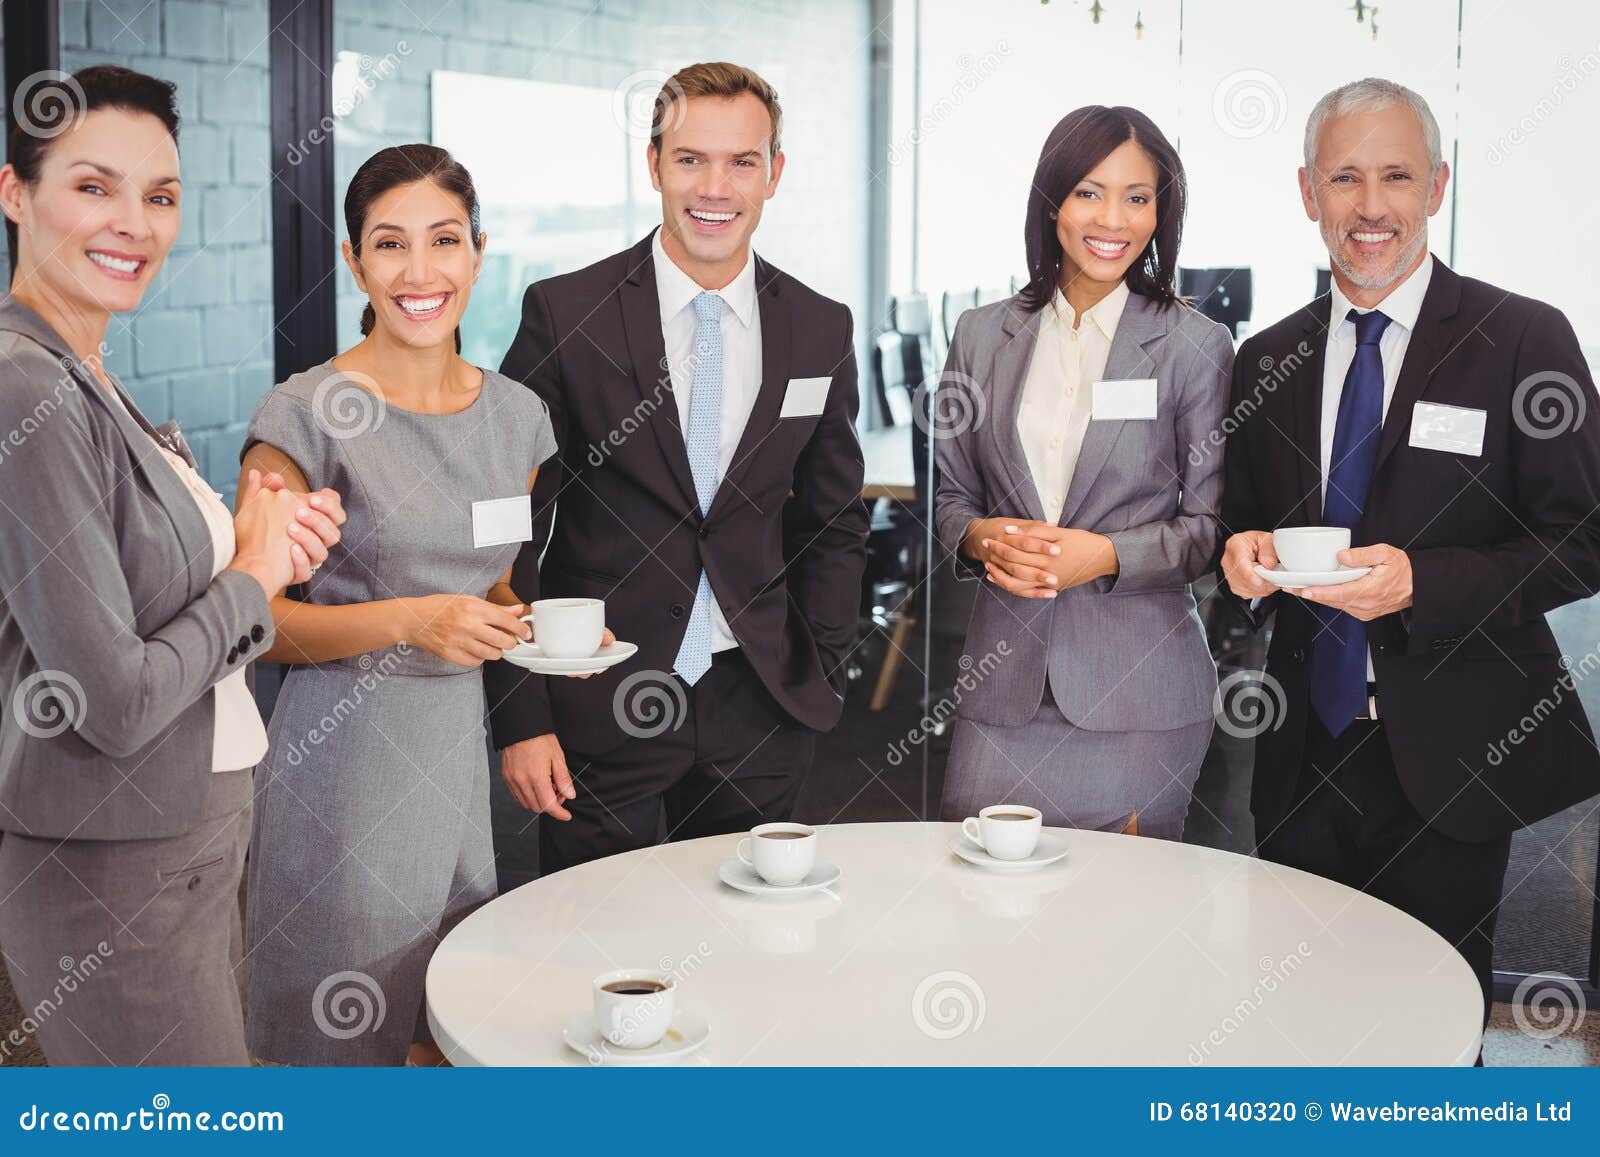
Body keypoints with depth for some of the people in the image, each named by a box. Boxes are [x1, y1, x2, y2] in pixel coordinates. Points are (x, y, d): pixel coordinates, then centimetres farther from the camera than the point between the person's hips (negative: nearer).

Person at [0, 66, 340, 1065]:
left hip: (192, 847, 9)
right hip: (112, 878, -9)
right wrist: (250, 575, -9)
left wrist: (260, 549, -3)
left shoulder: (88, 383, 8)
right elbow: (116, 701, -24)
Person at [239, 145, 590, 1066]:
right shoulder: (306, 415, -12)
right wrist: (411, 621, -23)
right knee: (344, 1046, 5)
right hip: (344, 757, -5)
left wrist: (542, 629, -2)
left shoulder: (516, 414, 6)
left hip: (458, 749, 6)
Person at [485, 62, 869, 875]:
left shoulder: (821, 330, 4)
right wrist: (520, 716, -9)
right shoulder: (564, 314, -6)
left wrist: (820, 681, 5)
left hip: (758, 710, 3)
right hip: (599, 710, -3)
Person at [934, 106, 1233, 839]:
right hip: (1003, 684, 2)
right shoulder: (983, 335, 9)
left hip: (1136, 693, -2)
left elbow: (1214, 523, 0)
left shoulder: (1196, 346, 0)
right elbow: (947, 493, 14)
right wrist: (980, 537, -7)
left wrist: (1106, 556, -15)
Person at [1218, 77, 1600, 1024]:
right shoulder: (1269, 361, 9)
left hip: (1451, 765, -3)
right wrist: (1244, 557, -7)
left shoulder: (1523, 340, -4)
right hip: (1306, 758, 4)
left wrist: (1422, 583, -20)